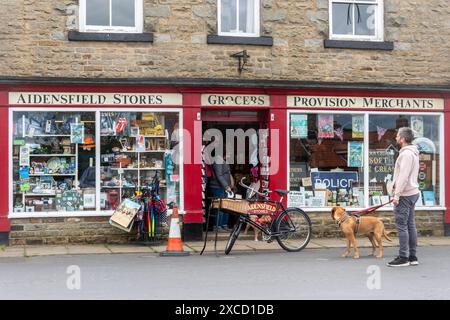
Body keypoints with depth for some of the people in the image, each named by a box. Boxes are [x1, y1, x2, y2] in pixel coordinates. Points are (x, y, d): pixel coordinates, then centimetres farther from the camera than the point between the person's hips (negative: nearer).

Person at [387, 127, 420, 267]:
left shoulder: (406, 154, -16)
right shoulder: (412, 153, 17)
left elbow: (403, 176, -22)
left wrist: (397, 194, -22)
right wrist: (396, 188, 18)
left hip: (404, 195, -10)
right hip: (412, 193, 10)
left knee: (401, 225, -7)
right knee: (410, 225, 12)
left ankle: (403, 257, -5)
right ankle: (412, 256, 16)